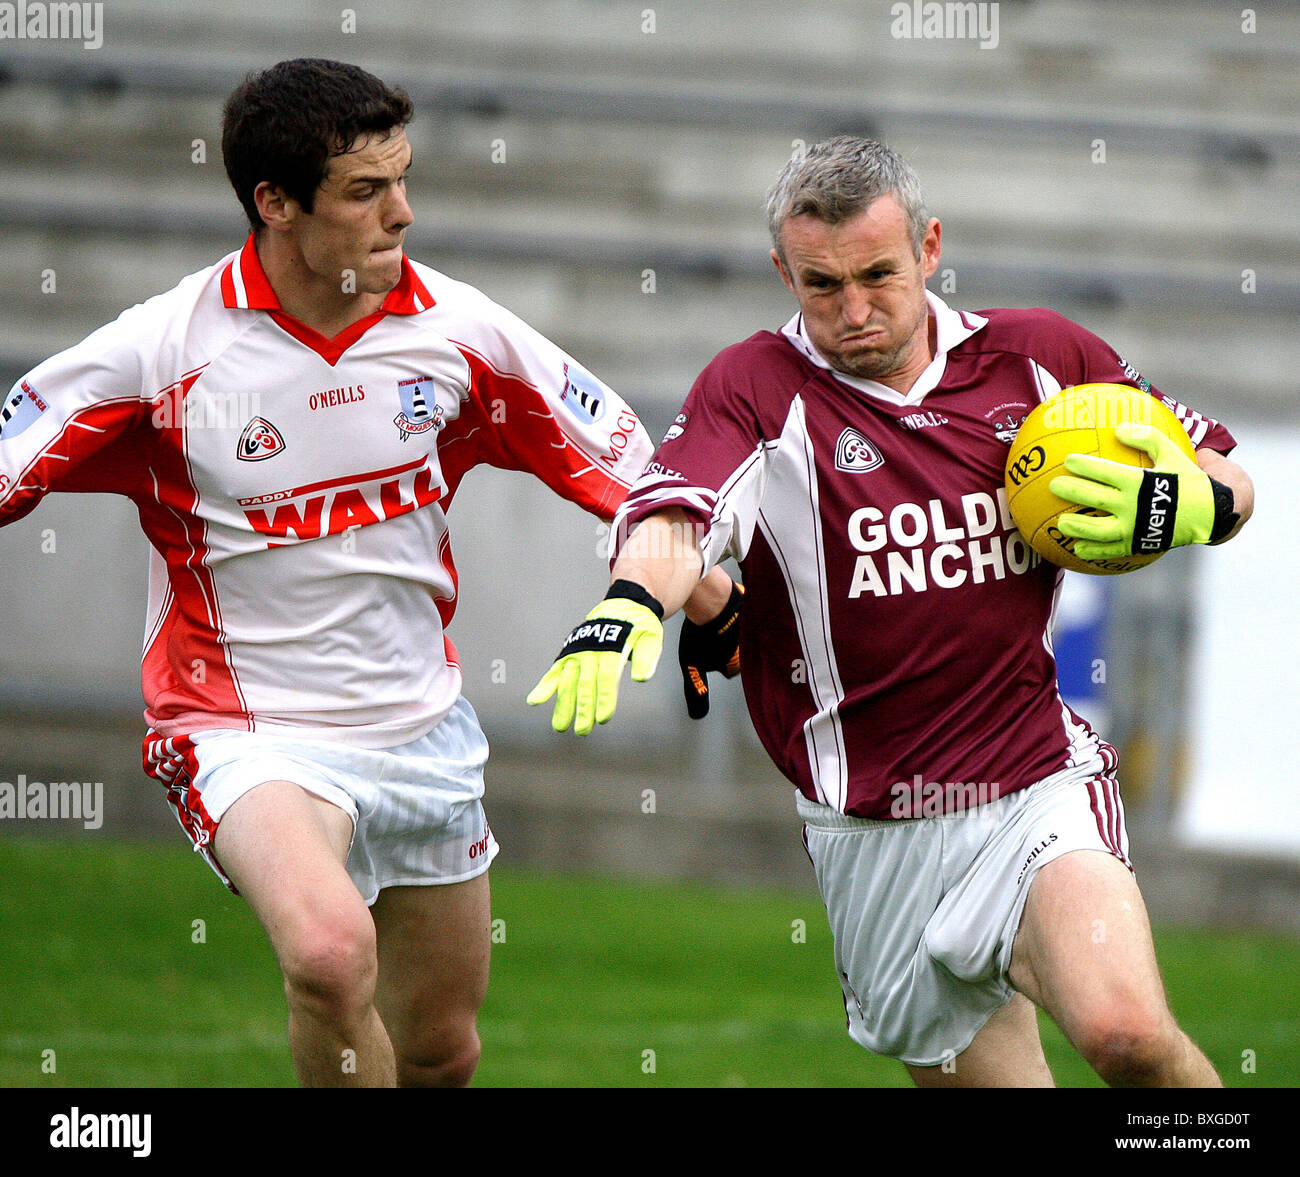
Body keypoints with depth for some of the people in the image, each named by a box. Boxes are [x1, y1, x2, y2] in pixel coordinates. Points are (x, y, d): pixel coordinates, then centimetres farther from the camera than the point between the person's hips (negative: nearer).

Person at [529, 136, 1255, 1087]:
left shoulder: (1040, 355, 5)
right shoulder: (755, 389, -4)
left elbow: (1224, 480, 16)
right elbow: (675, 515, -24)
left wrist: (1181, 508, -7)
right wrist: (632, 603, -45)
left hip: (1040, 787, 0)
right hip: (873, 829, 0)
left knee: (1127, 1033, -26)